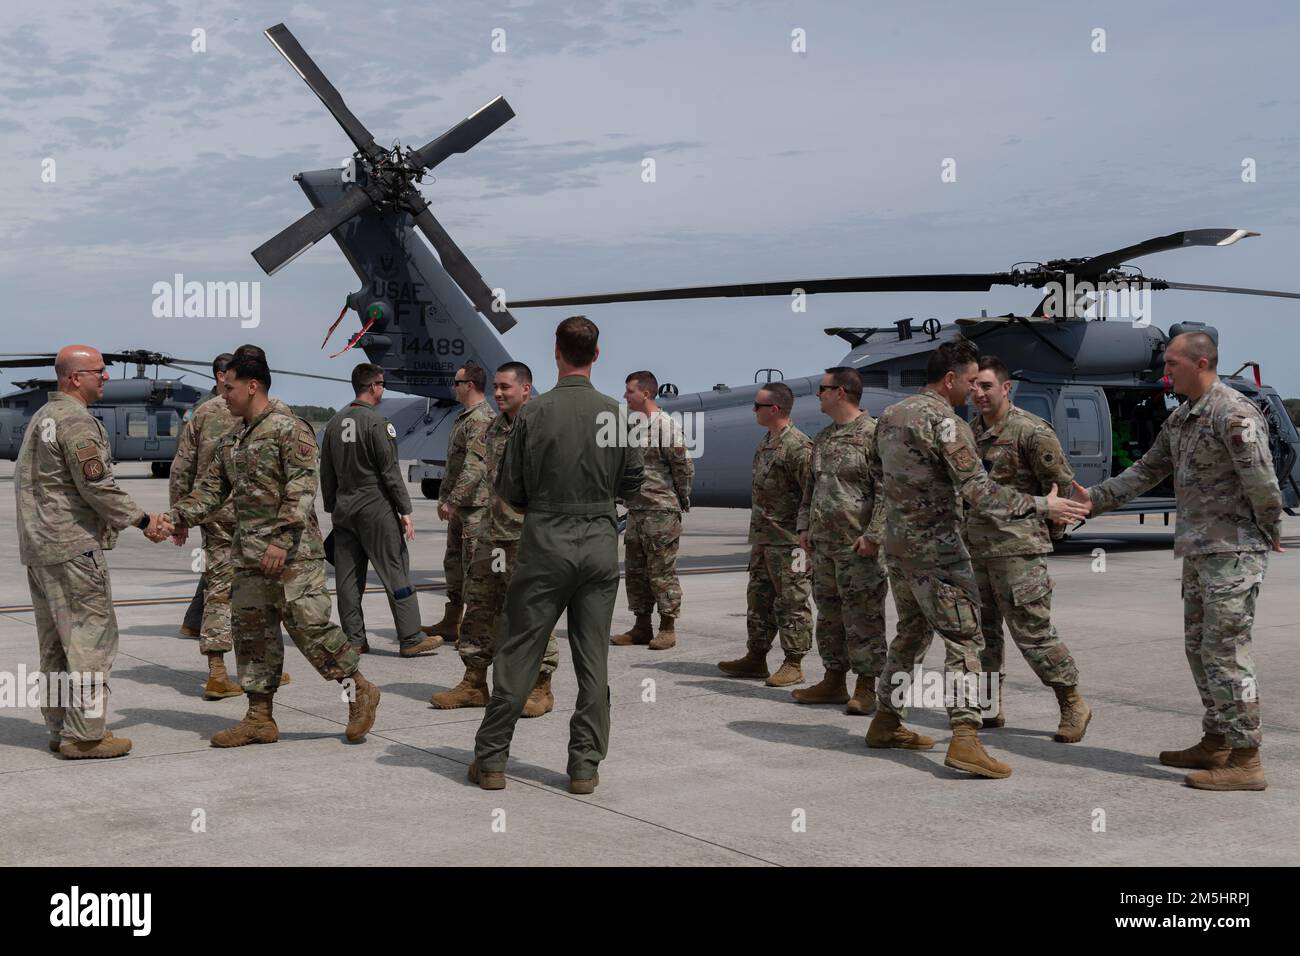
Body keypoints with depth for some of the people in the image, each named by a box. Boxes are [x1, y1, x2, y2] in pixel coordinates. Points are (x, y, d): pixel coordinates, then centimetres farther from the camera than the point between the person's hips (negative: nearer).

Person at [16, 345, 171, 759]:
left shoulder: (41, 417, 17)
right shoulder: (76, 421, -14)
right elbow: (98, 487, -18)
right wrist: (143, 522, -9)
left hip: (37, 547, 10)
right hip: (73, 546, -10)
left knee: (56, 643, 14)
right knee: (91, 638, -6)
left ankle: (59, 728, 19)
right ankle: (83, 734, -6)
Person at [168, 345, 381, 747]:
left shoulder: (290, 429, -9)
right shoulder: (233, 442, 17)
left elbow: (302, 489, -17)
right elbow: (211, 490, 18)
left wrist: (282, 541, -24)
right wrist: (175, 517, 2)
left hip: (292, 552, -8)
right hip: (249, 556, 9)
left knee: (309, 624, -10)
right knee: (251, 632, 8)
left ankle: (359, 691, 7)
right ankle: (259, 718, 16)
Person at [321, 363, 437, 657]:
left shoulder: (335, 423, 9)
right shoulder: (377, 422, -12)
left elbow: (326, 472, 15)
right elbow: (390, 471, -13)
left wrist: (332, 508, 24)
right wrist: (405, 511, -9)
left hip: (343, 510, 7)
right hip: (376, 509, -7)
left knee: (348, 577, 8)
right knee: (396, 572, -2)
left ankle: (354, 640, 12)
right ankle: (410, 639, 0)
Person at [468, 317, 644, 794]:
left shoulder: (535, 411, -7)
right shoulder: (614, 412, -2)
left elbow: (509, 489, -3)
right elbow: (634, 481, 7)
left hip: (546, 540, -2)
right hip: (600, 540, 2)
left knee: (518, 653, 5)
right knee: (593, 659, 8)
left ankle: (491, 758, 9)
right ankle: (585, 764, 10)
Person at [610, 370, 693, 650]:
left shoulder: (666, 425, -12)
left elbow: (683, 466, -10)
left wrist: (681, 499, -1)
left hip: (662, 511, -8)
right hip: (635, 509, 8)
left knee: (662, 571, -3)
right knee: (635, 569, 11)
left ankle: (668, 628, 4)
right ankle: (642, 627, 19)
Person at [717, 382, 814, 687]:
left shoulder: (797, 447, -17)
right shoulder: (765, 444, 14)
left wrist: (805, 535, -20)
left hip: (788, 541, -10)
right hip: (762, 539, 10)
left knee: (791, 602, -2)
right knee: (759, 599, 15)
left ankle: (793, 665, 5)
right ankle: (756, 658, 23)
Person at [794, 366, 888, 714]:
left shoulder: (873, 434, -9)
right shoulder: (823, 438, 17)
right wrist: (805, 526, 15)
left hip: (859, 544, -8)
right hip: (824, 543, 9)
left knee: (863, 617, -3)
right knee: (829, 613, 13)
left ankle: (866, 688, 3)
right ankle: (834, 681, 23)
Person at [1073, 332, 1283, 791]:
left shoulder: (1233, 413, -17)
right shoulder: (1180, 419, 13)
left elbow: (1262, 481, -19)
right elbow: (1146, 472, 19)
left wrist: (1271, 533, -5)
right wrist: (1095, 498, 12)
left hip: (1233, 549, -10)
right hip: (1199, 550, 10)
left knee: (1225, 649, -9)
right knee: (1200, 646, 14)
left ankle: (1246, 761, -5)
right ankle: (1215, 745, 23)